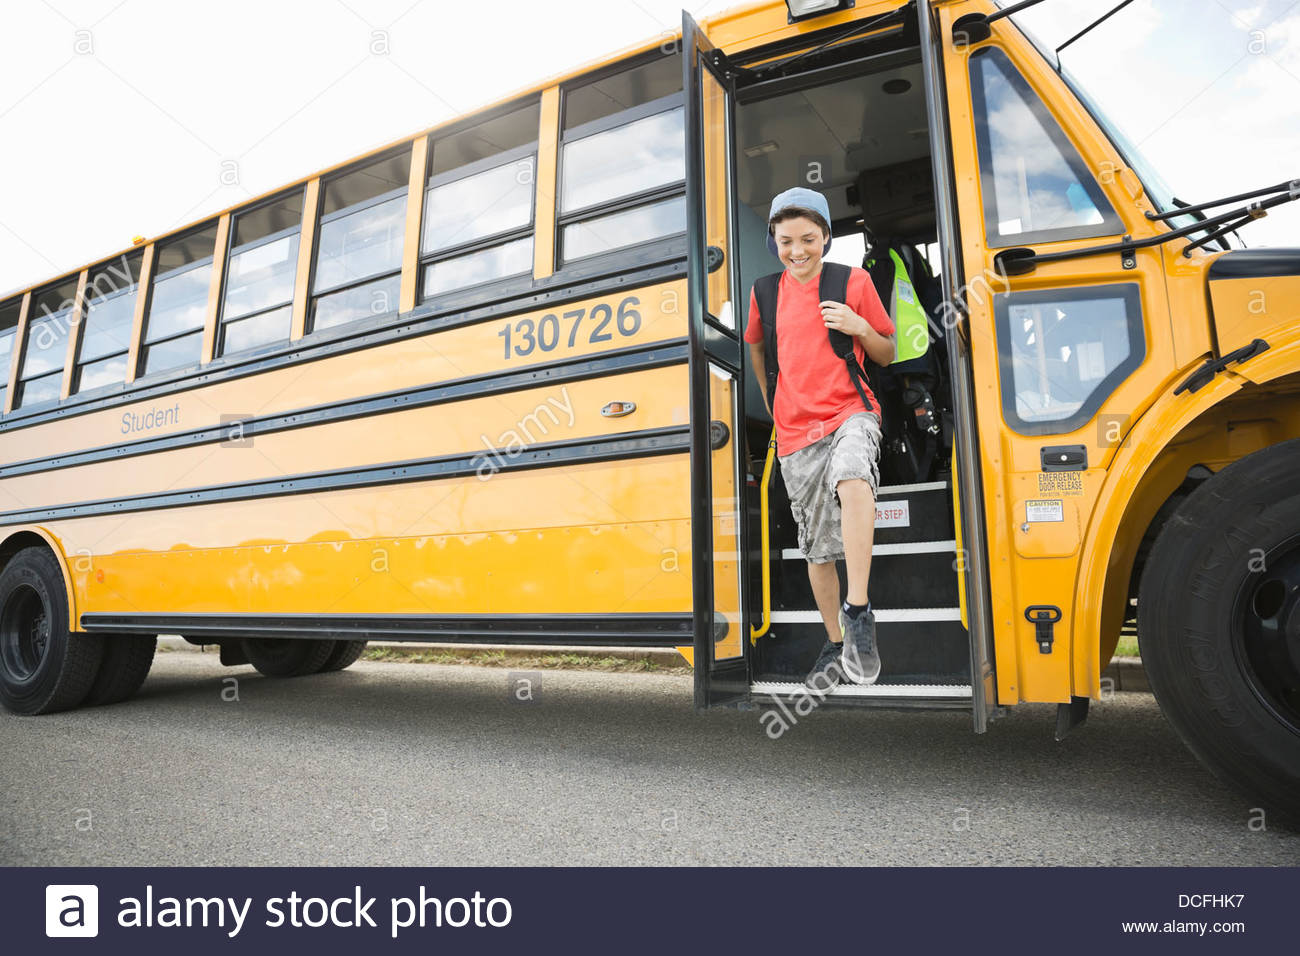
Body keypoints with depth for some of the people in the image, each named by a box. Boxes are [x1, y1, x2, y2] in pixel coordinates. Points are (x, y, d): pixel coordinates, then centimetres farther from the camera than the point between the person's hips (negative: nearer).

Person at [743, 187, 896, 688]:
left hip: (850, 412, -3)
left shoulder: (854, 281, 1)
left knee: (853, 480, -38)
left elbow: (888, 356, 6)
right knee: (818, 546, 9)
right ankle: (835, 643, 26)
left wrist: (859, 327, -12)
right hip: (795, 430, 3)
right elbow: (757, 348, 25)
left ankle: (857, 610, -30)